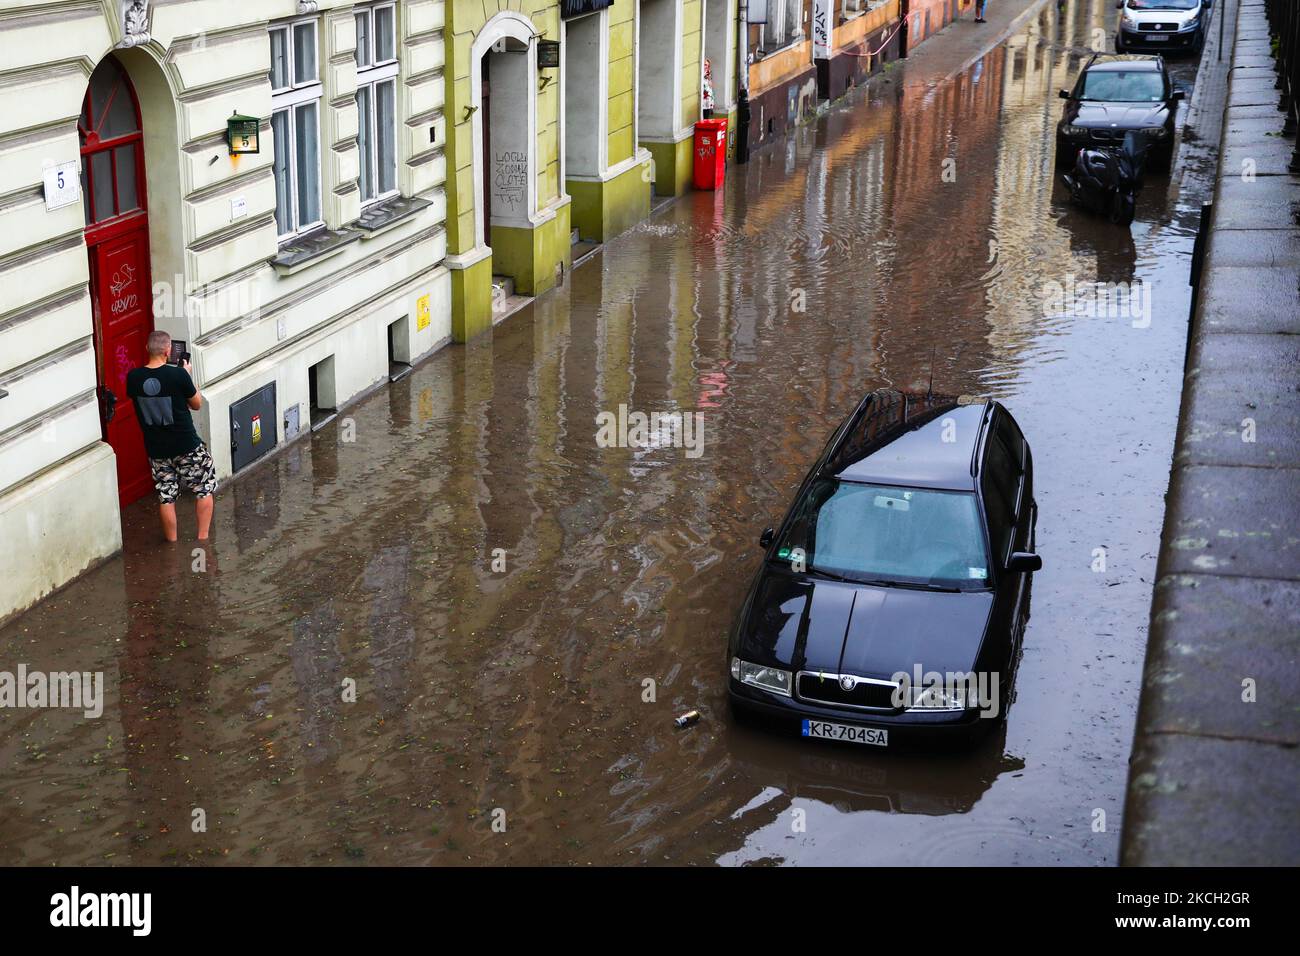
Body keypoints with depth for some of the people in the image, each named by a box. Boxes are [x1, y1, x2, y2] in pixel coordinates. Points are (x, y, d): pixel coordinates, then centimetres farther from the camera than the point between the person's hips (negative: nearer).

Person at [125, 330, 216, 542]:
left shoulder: (133, 377, -8)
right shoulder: (178, 375, -18)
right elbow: (197, 404, -4)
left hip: (156, 449, 3)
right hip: (186, 446, -3)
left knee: (166, 497, 12)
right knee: (205, 488, 15)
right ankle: (202, 538, 13)